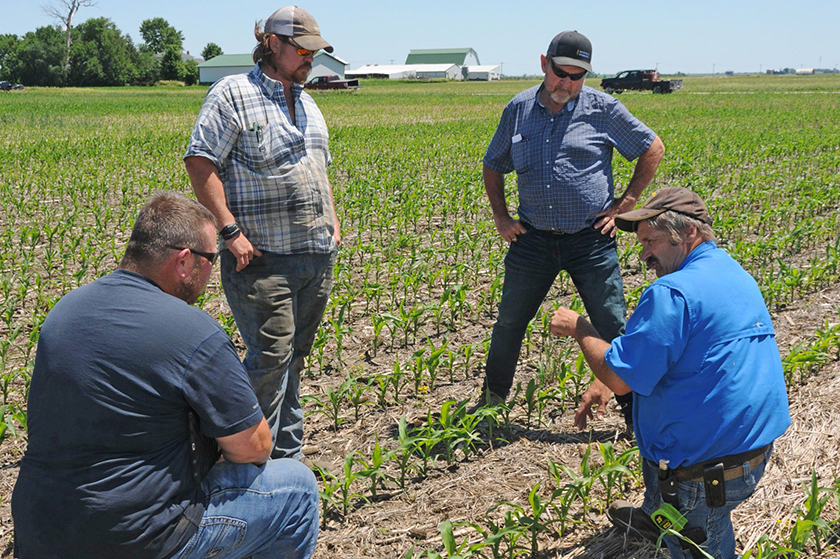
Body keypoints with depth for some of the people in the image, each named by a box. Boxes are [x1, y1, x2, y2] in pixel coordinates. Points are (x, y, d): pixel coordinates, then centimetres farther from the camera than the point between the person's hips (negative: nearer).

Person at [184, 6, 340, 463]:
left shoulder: (307, 104, 20)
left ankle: (288, 456, 24)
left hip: (315, 256, 7)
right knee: (271, 356, -11)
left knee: (294, 358, 12)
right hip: (261, 257, -7)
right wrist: (230, 230, -18)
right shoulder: (233, 94, -5)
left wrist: (331, 219, 16)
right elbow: (200, 163, -12)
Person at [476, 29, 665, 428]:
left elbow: (653, 149, 6)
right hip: (533, 240, 3)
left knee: (613, 329, 0)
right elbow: (492, 166, 19)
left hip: (590, 240, -3)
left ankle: (637, 410, 15)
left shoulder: (602, 108, -4)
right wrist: (501, 218, 8)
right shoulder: (519, 109, 5)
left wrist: (625, 205, 0)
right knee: (508, 324, 13)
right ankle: (490, 402, 34)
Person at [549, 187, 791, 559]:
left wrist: (579, 328, -5)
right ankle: (653, 520, 47)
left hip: (706, 469, -11)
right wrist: (605, 388, 15)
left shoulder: (672, 292, -23)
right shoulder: (736, 275, 10)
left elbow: (621, 378, -20)